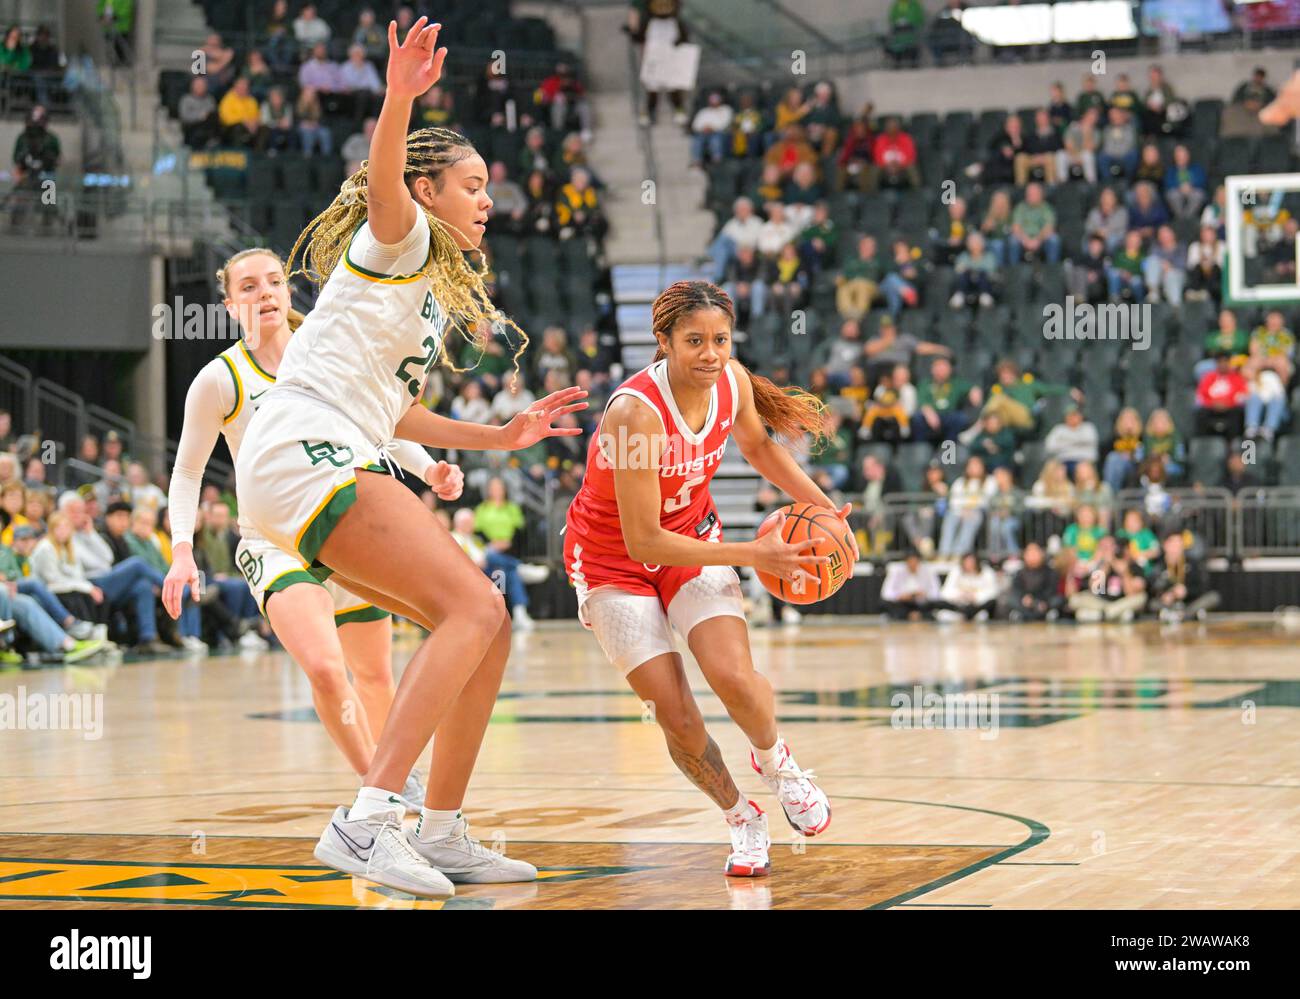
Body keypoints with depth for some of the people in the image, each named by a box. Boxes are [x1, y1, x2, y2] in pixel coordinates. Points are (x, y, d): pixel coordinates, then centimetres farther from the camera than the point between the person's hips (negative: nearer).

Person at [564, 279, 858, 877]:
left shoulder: (732, 381, -15)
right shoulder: (636, 413, -34)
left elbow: (758, 445, 10)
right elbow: (642, 542, -30)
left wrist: (826, 509, 1)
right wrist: (751, 554, -27)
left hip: (691, 538, 4)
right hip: (613, 560, -4)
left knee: (734, 678, -18)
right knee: (675, 716, -11)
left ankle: (774, 761, 15)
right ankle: (741, 819, 15)